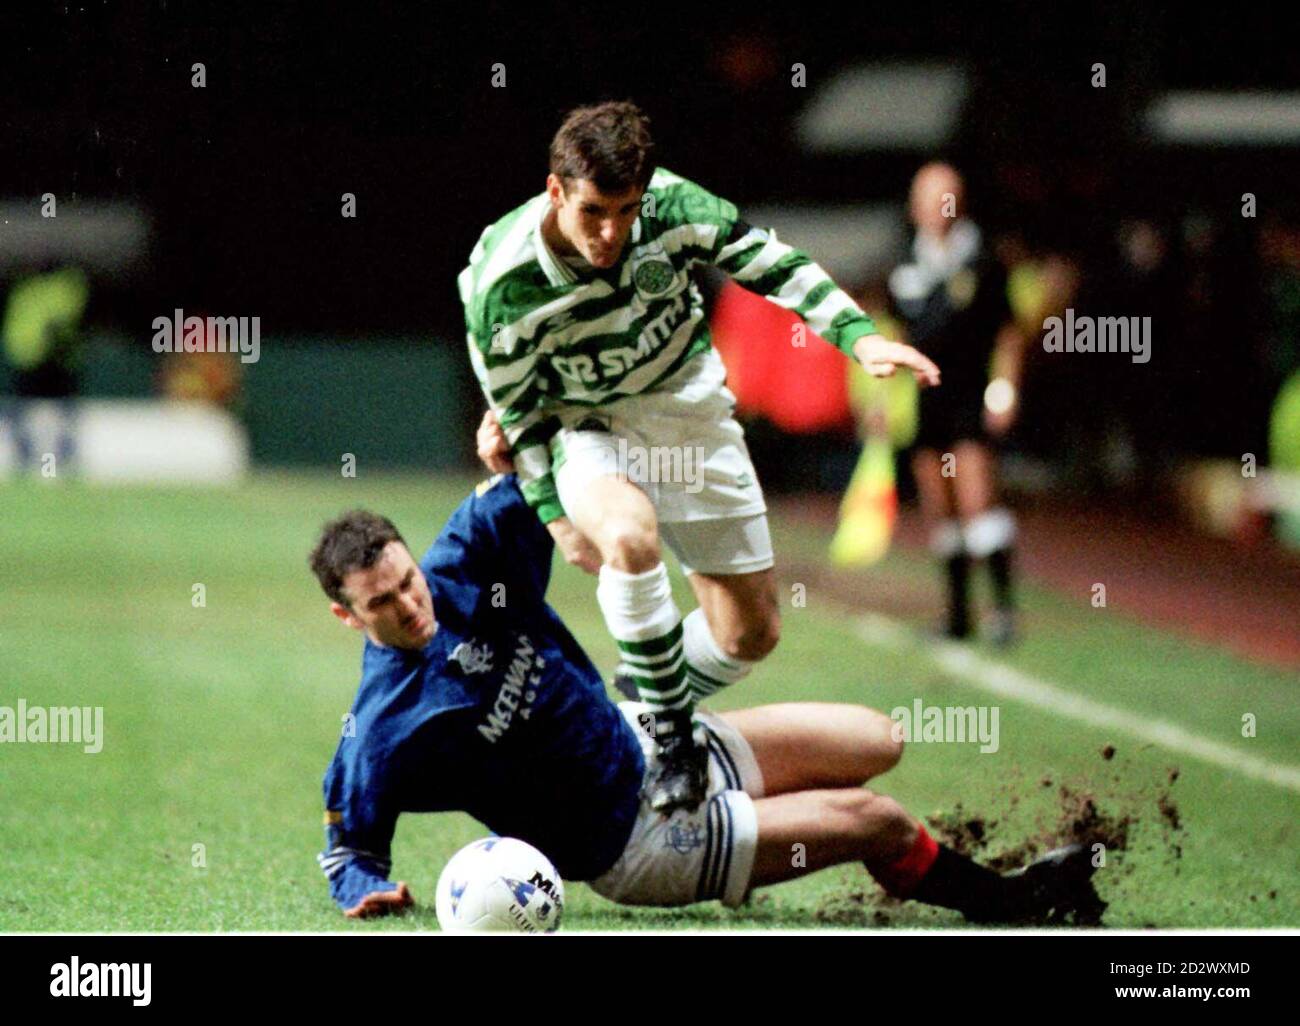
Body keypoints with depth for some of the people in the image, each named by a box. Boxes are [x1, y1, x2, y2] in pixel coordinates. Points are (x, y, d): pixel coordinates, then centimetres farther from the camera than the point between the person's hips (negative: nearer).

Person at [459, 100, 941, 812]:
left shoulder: (672, 205, -23)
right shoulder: (498, 282, -27)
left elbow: (768, 262, -8)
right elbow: (515, 406, -12)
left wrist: (858, 335, -16)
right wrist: (554, 513, -12)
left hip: (688, 406, 3)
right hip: (584, 427, -3)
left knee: (751, 634, 2)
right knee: (629, 535, -38)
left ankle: (644, 696, 31)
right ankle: (671, 736, -22)